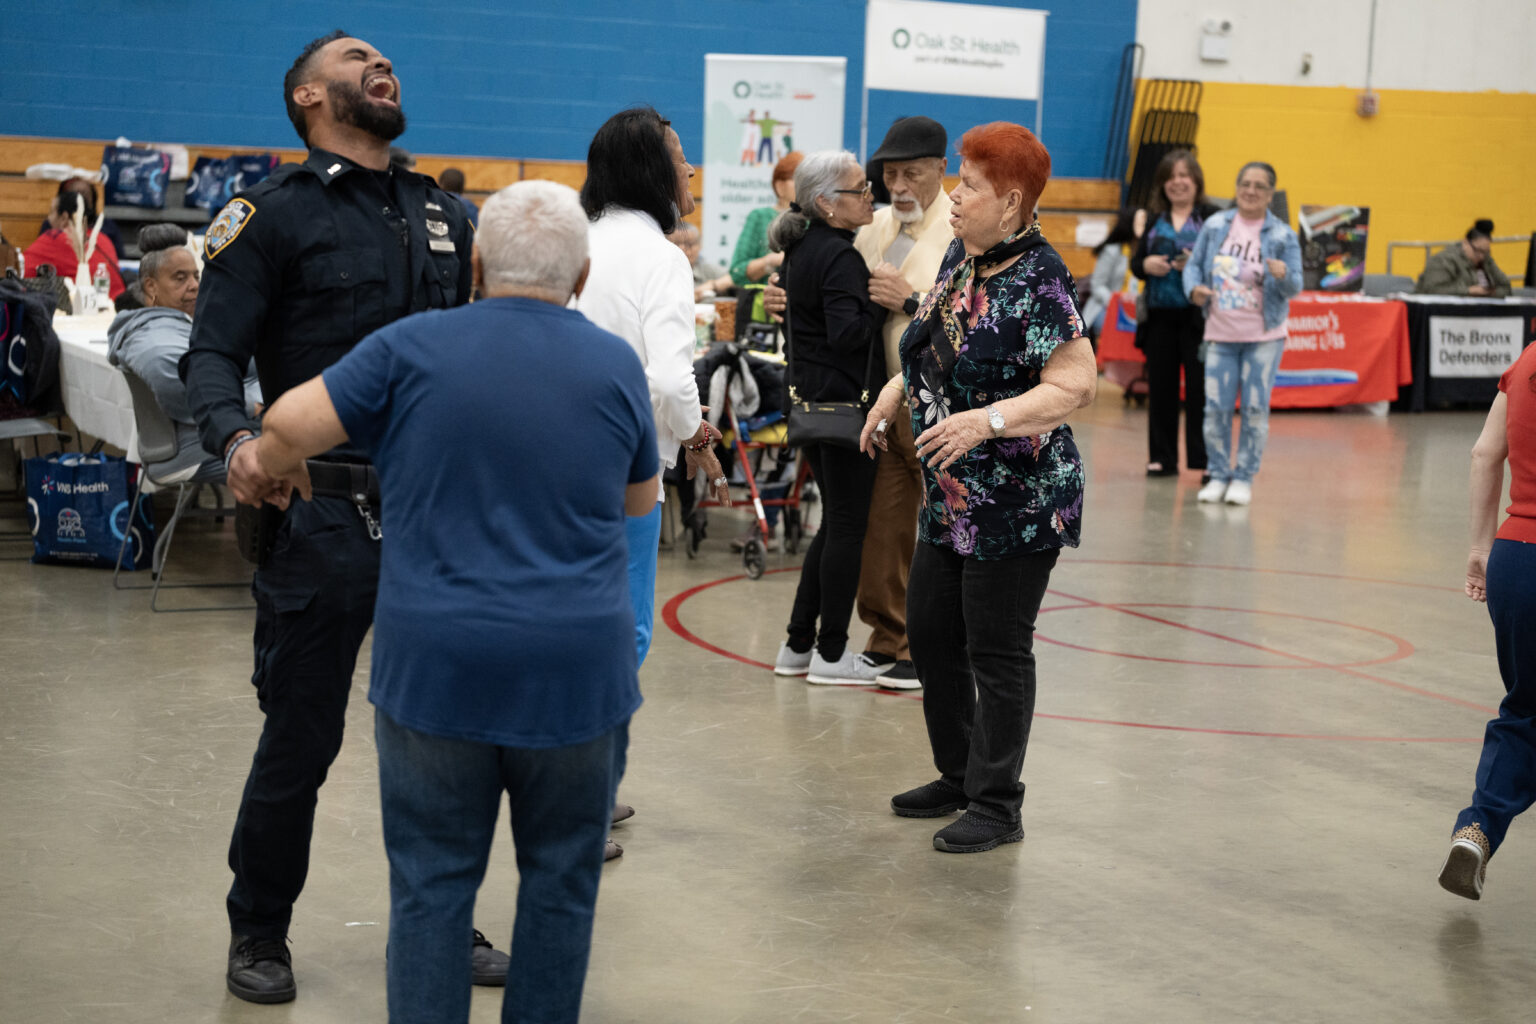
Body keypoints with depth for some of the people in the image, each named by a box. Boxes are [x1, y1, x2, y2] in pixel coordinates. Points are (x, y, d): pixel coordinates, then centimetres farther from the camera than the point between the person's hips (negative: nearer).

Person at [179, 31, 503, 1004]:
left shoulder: (447, 217, 14)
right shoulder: (277, 213, -2)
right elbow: (213, 352, -7)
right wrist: (235, 437, -26)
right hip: (327, 515, -5)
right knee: (301, 738, 4)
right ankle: (259, 931, 23)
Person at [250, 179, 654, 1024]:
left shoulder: (415, 348, -2)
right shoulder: (616, 366, 3)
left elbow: (289, 426, -5)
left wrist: (277, 469, 16)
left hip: (435, 661, -1)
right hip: (575, 667, 1)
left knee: (431, 882, 8)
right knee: (560, 879, 14)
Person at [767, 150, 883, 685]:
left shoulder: (800, 249, 11)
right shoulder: (840, 256, -18)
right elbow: (847, 334, -27)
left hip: (808, 396, 10)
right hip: (843, 399, -10)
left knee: (837, 522, 18)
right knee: (847, 527, -1)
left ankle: (798, 644, 20)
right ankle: (832, 655, 5)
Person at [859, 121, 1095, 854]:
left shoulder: (1037, 280, -20)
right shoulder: (961, 256, 6)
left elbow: (1075, 383, -25)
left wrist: (986, 420, -33)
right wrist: (898, 389, 8)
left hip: (1018, 500, -9)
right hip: (951, 494, 9)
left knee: (996, 651, -1)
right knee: (931, 633, 15)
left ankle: (997, 807, 11)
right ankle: (958, 777, 30)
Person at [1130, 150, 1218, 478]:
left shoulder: (1212, 217, -1)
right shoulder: (1154, 220, 14)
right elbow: (1135, 262, 17)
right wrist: (1145, 265, -4)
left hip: (1197, 315, -4)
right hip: (1160, 315, 5)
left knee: (1200, 388, -4)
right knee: (1160, 386, 7)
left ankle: (1205, 460, 1)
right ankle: (1162, 458, 16)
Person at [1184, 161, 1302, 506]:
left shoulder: (1282, 235, -3)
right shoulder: (1215, 225, 4)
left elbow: (1294, 287, -7)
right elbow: (1194, 265, 9)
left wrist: (1284, 276, -30)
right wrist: (1195, 288, -13)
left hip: (1264, 338, -2)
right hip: (1220, 335, 2)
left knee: (1255, 409, 0)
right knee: (1216, 407, 0)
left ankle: (1244, 477, 10)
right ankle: (1218, 475, 13)